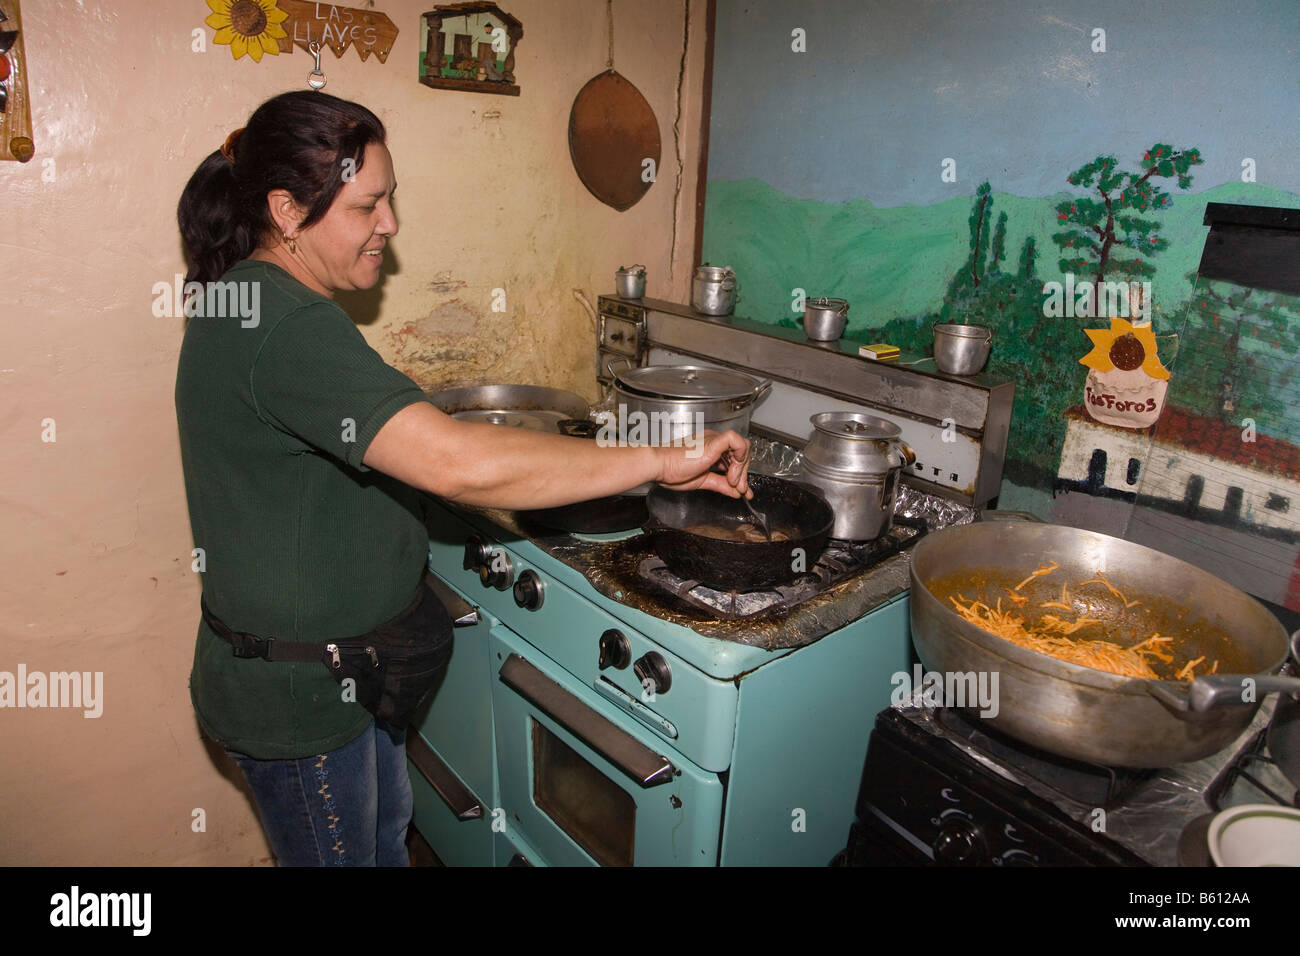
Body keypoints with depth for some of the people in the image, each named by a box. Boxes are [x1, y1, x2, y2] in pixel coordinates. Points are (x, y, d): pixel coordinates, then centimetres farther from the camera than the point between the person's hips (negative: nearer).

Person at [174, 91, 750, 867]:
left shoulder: (247, 300, 5)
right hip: (297, 692, -9)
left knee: (386, 833, 27)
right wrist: (662, 462, -33)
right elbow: (460, 464, -41)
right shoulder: (285, 327, -30)